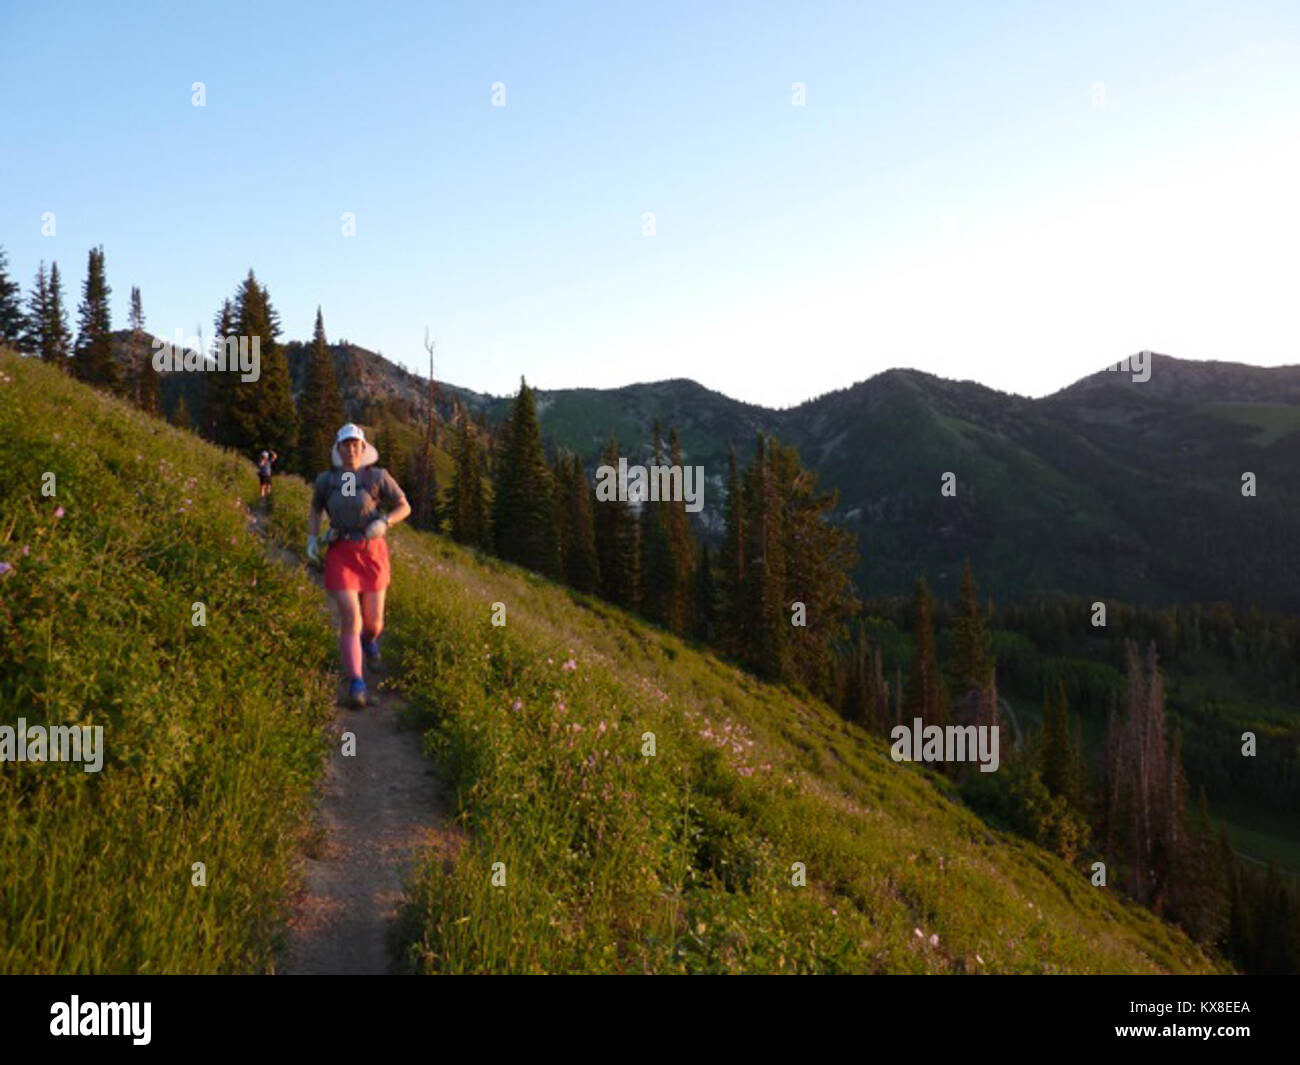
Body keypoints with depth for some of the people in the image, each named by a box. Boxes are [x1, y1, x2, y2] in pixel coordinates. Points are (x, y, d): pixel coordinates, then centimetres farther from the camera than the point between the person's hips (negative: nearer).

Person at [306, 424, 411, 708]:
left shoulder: (378, 476, -3)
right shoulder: (326, 480, 2)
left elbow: (404, 507, 2)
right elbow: (315, 510, 19)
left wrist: (384, 522, -17)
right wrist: (312, 539, 4)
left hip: (371, 552, 0)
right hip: (341, 554, 0)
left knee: (373, 619, 8)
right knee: (350, 616, -15)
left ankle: (369, 638, 49)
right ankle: (356, 685, -13)